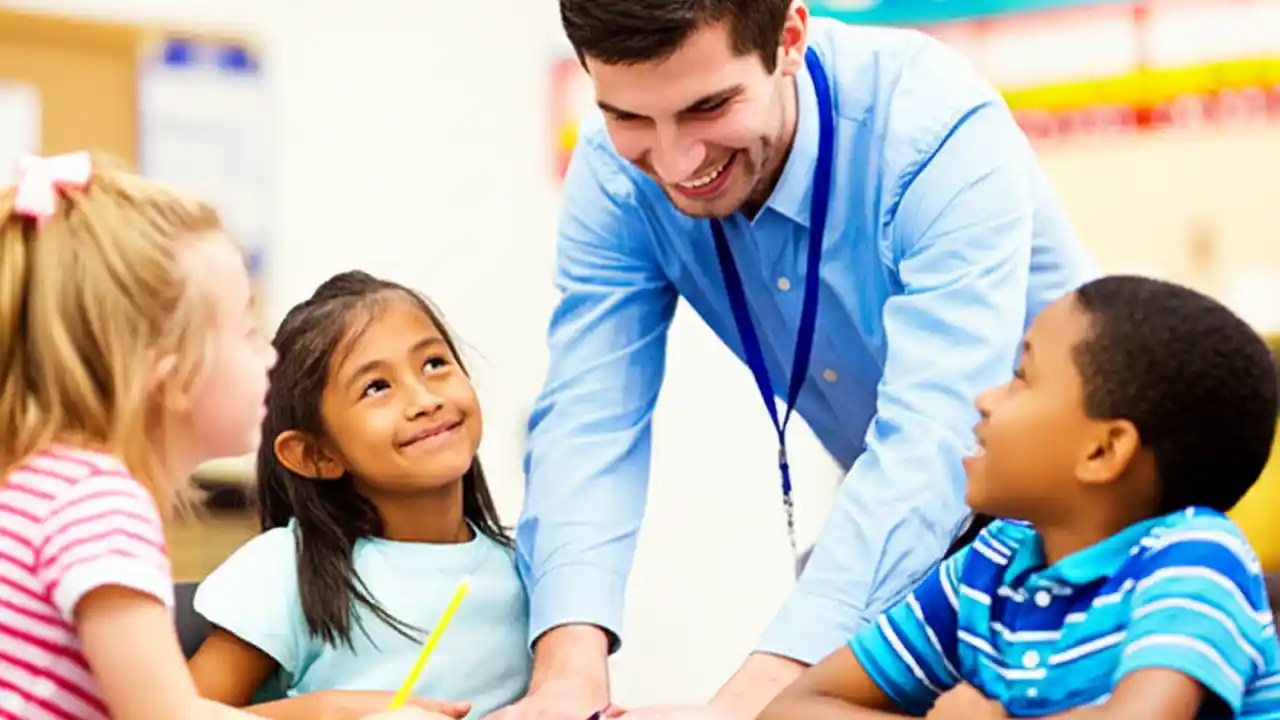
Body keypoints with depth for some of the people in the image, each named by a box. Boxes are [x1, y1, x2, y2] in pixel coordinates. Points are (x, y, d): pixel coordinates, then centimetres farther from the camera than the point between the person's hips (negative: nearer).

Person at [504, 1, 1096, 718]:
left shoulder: (941, 132, -31)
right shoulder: (617, 172, -17)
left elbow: (933, 443, -39)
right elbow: (589, 419, -22)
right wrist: (569, 662, -39)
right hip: (882, 522, 4)